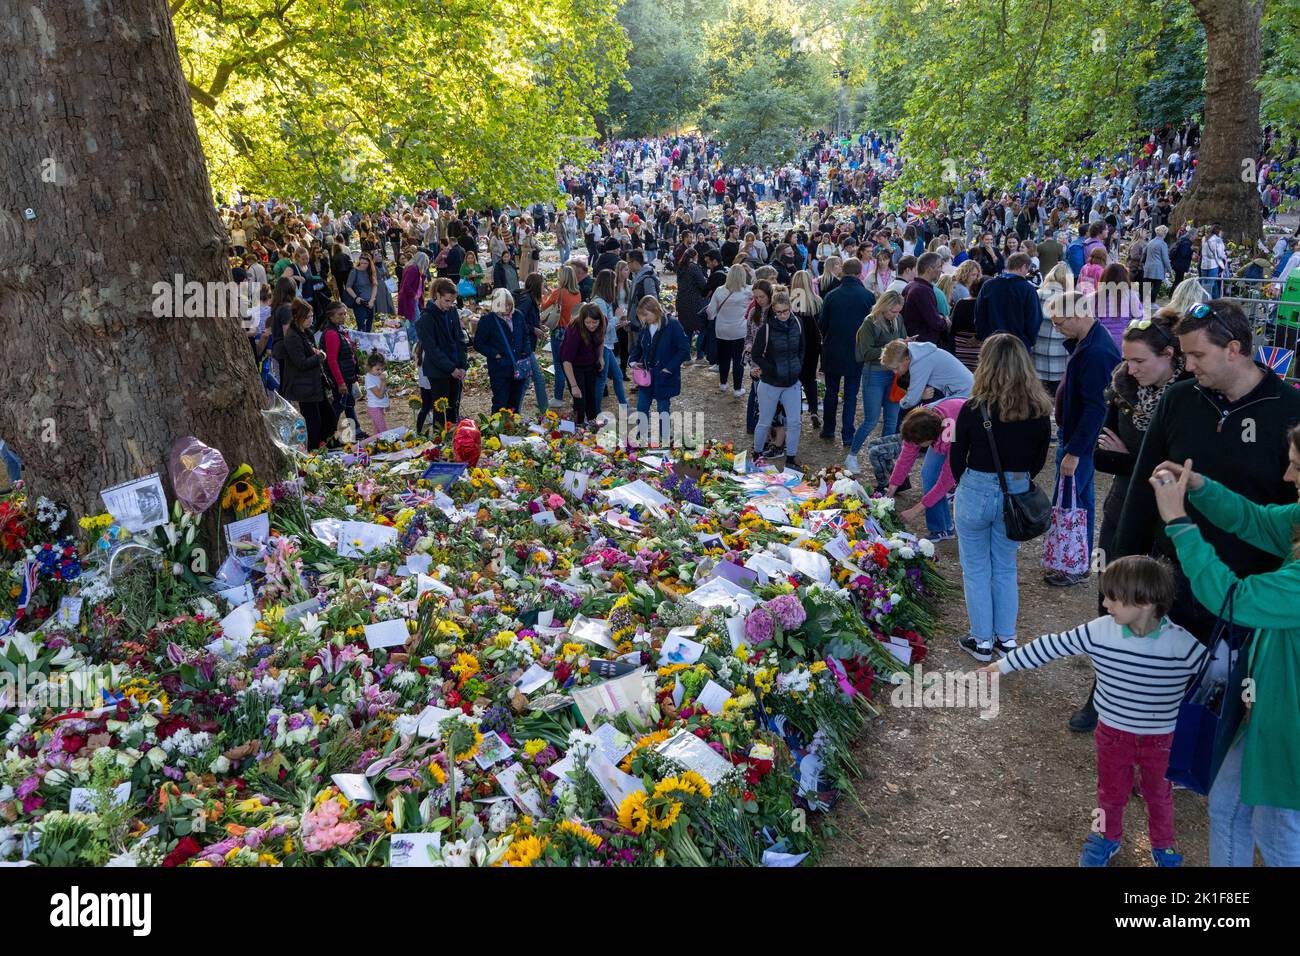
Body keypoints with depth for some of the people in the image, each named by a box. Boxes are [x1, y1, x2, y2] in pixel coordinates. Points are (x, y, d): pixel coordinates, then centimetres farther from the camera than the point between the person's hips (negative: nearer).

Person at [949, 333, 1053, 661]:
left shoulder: (973, 409, -17)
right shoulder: (1040, 410, -7)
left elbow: (956, 459, -4)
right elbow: (1039, 460, 4)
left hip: (976, 494, -3)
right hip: (1016, 495, 4)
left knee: (976, 569, 12)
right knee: (1006, 567, 19)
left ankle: (982, 640, 21)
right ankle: (1006, 637, 28)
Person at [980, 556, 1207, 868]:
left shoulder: (1182, 643, -27)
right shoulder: (1099, 630, -20)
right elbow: (1052, 645, -12)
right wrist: (1004, 665, -6)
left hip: (1160, 739, -1)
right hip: (1113, 733, 2)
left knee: (1158, 794, 25)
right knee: (1111, 792, 25)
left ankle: (1163, 845, 52)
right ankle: (1108, 837, 53)